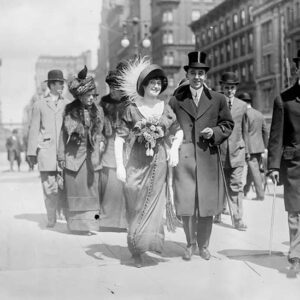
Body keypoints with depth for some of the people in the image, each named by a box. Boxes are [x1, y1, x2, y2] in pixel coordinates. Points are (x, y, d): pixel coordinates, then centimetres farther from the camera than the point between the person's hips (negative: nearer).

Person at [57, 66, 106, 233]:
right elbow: (63, 133, 1)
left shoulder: (98, 111, 7)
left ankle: (90, 222, 6)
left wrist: (102, 142, 1)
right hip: (74, 155, -2)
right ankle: (77, 222, 11)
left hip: (93, 156, 2)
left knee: (91, 189, 1)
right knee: (75, 189, 2)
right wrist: (61, 156, -1)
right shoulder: (70, 111, -1)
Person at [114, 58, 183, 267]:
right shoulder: (132, 109, -2)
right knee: (136, 208, 2)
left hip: (159, 166, 2)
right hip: (136, 165, -2)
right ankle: (136, 251, 15)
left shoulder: (166, 109, 6)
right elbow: (120, 139, -4)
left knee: (154, 207, 3)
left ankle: (148, 243, 17)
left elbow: (179, 132, 17)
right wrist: (119, 165, -11)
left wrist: (175, 148, -1)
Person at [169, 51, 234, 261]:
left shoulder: (218, 100, 8)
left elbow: (228, 124, 13)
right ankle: (190, 244, 20)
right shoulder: (175, 101, 7)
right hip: (183, 158, 0)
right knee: (186, 205, 1)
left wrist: (215, 132, -6)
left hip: (208, 158, 1)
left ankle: (204, 245, 23)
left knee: (207, 204, 6)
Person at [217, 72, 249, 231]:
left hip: (236, 151, 1)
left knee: (236, 186, -2)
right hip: (217, 150, -1)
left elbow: (244, 130, 14)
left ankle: (238, 219, 1)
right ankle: (217, 213, 28)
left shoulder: (242, 105, 8)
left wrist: (246, 150, 14)